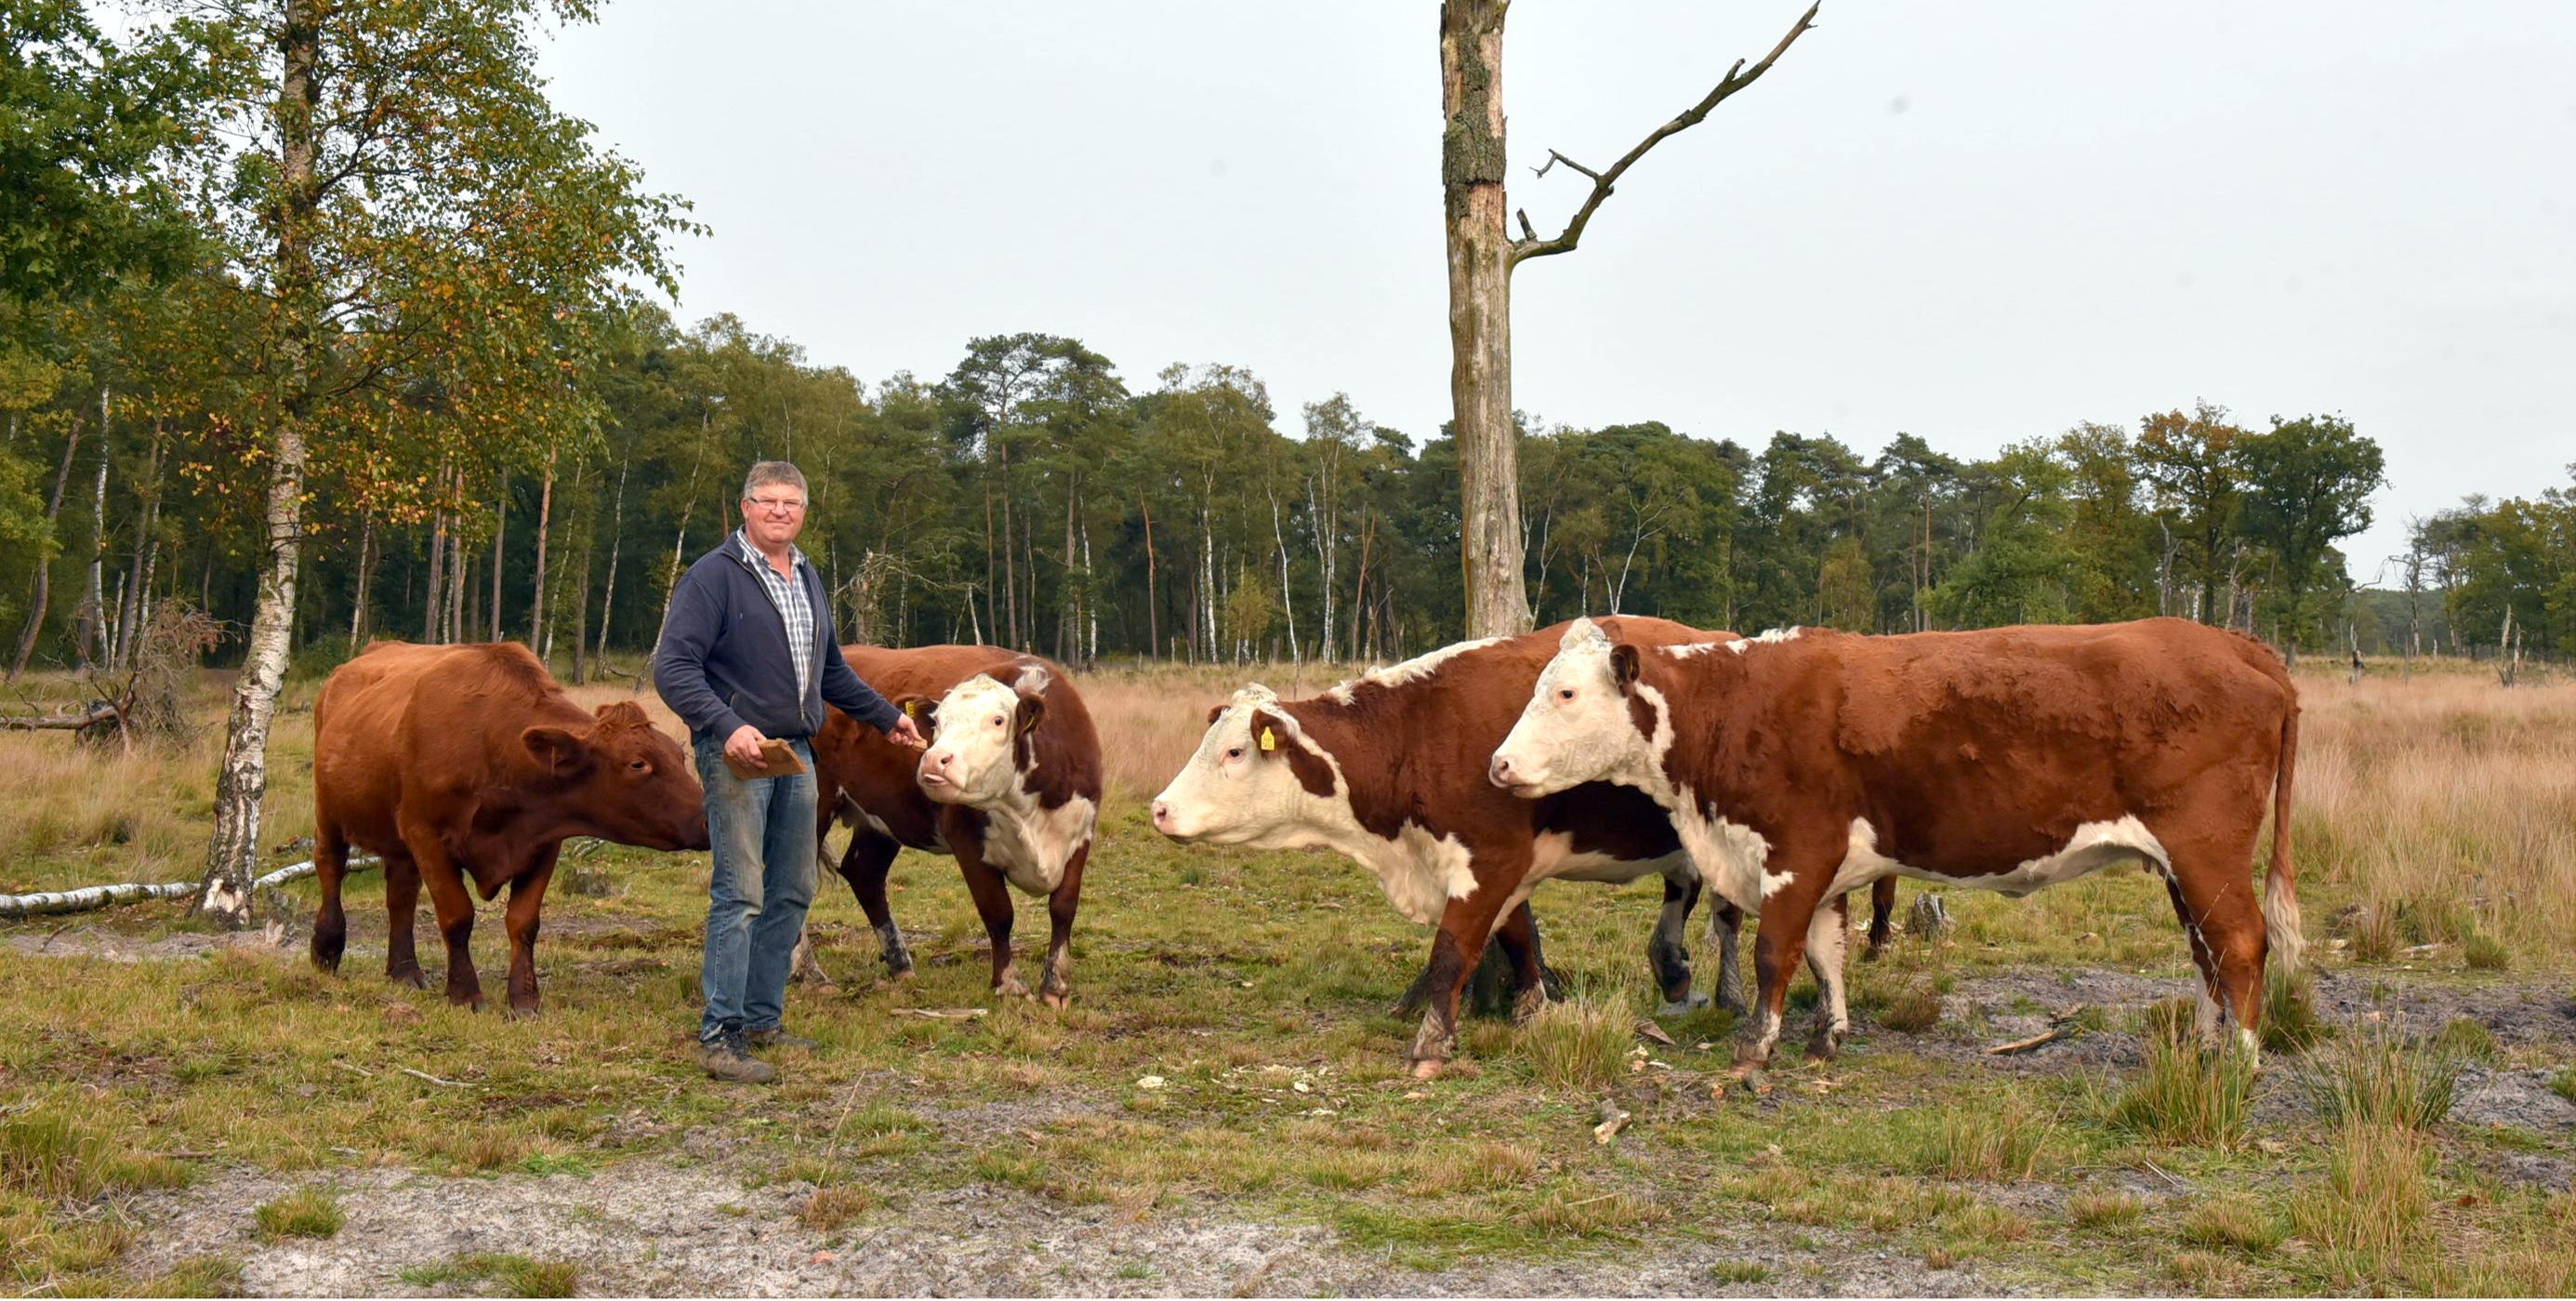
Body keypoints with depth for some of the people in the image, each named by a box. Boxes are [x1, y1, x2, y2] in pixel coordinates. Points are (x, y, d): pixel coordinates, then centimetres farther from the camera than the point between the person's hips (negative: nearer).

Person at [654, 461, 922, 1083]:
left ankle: (762, 1020, 21)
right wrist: (727, 726, -26)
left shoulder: (808, 579, 17)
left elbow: (831, 669, 29)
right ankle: (718, 1037, -7)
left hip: (796, 752, 8)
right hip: (736, 752, -8)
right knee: (740, 895, -11)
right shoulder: (715, 575, -7)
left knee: (791, 893, 11)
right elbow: (673, 665, -14)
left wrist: (885, 716, 33)